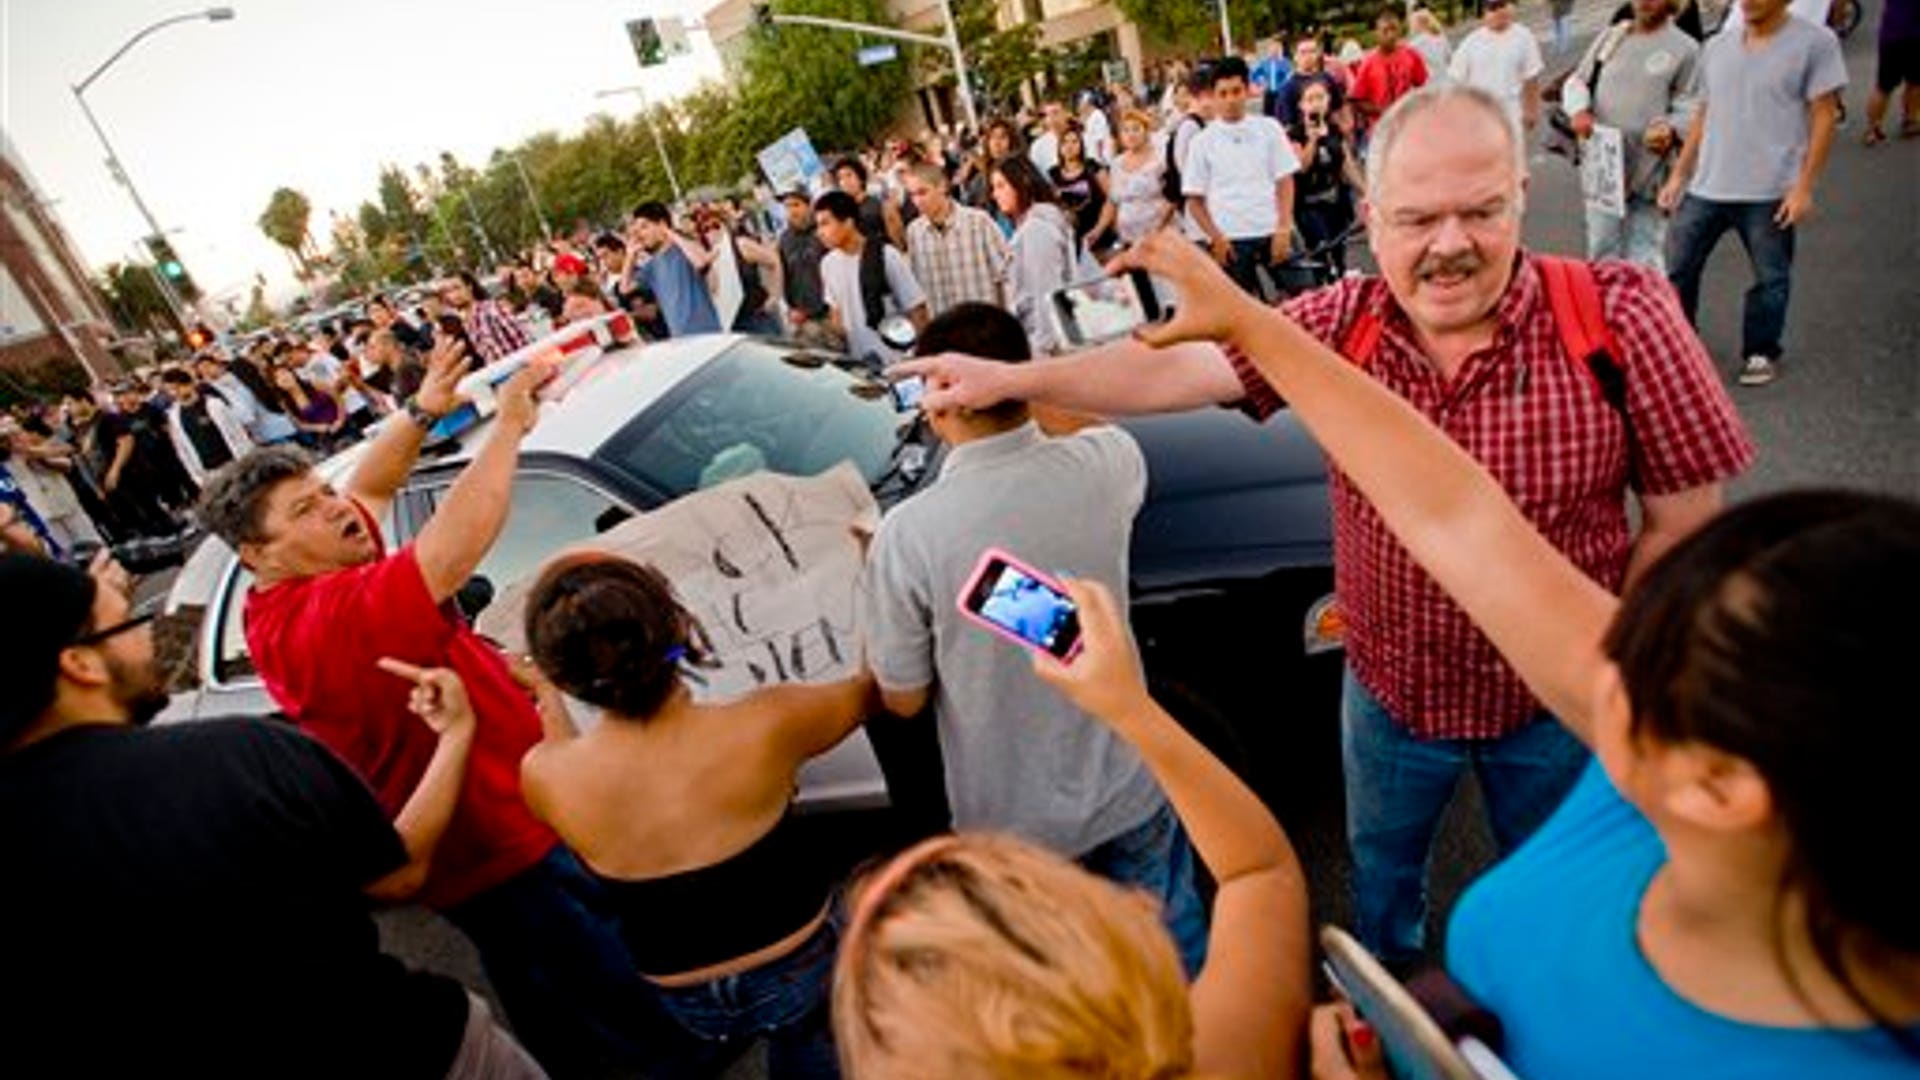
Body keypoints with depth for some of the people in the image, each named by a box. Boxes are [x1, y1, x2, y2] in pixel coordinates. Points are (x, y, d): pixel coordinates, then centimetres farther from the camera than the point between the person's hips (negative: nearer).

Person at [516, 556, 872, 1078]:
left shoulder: (543, 776, -26)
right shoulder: (764, 724, -31)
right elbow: (869, 690, -8)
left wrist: (546, 693, 14)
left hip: (684, 1000, 2)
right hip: (798, 970, -1)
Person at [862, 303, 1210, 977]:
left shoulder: (906, 536, -27)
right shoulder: (1107, 464, -18)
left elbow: (903, 700, -12)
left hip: (1012, 825, -2)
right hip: (1130, 792, 3)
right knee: (1171, 944, 30)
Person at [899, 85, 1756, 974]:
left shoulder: (1618, 315, -21)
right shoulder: (1339, 323, -15)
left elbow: (1683, 516, -14)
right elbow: (1173, 370, -21)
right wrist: (1010, 380, -27)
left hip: (1552, 700, -2)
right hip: (1389, 687, 3)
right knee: (1380, 863, 28)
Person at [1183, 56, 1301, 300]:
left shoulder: (1269, 129, 5)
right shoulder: (1202, 142, 2)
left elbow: (1285, 182, 4)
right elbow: (1194, 200, 2)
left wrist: (1283, 229, -7)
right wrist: (1216, 237, -8)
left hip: (1272, 233, 1)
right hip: (1231, 240, -1)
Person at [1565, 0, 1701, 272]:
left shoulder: (1685, 48, 0)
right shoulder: (1609, 37, 14)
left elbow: (1692, 109, -3)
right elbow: (1576, 81, 16)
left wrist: (1671, 129, -24)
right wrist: (1579, 110, -6)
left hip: (1648, 173, -4)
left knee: (1643, 259, -2)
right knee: (1601, 250, 13)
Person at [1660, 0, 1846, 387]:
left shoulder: (1815, 42, -4)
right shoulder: (1716, 46, 11)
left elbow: (1822, 118, -5)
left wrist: (1804, 186, -11)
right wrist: (1678, 175, 12)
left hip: (1771, 192, -4)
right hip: (1706, 186, 4)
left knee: (1770, 279, 7)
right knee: (1677, 268, 7)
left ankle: (1762, 353, 23)